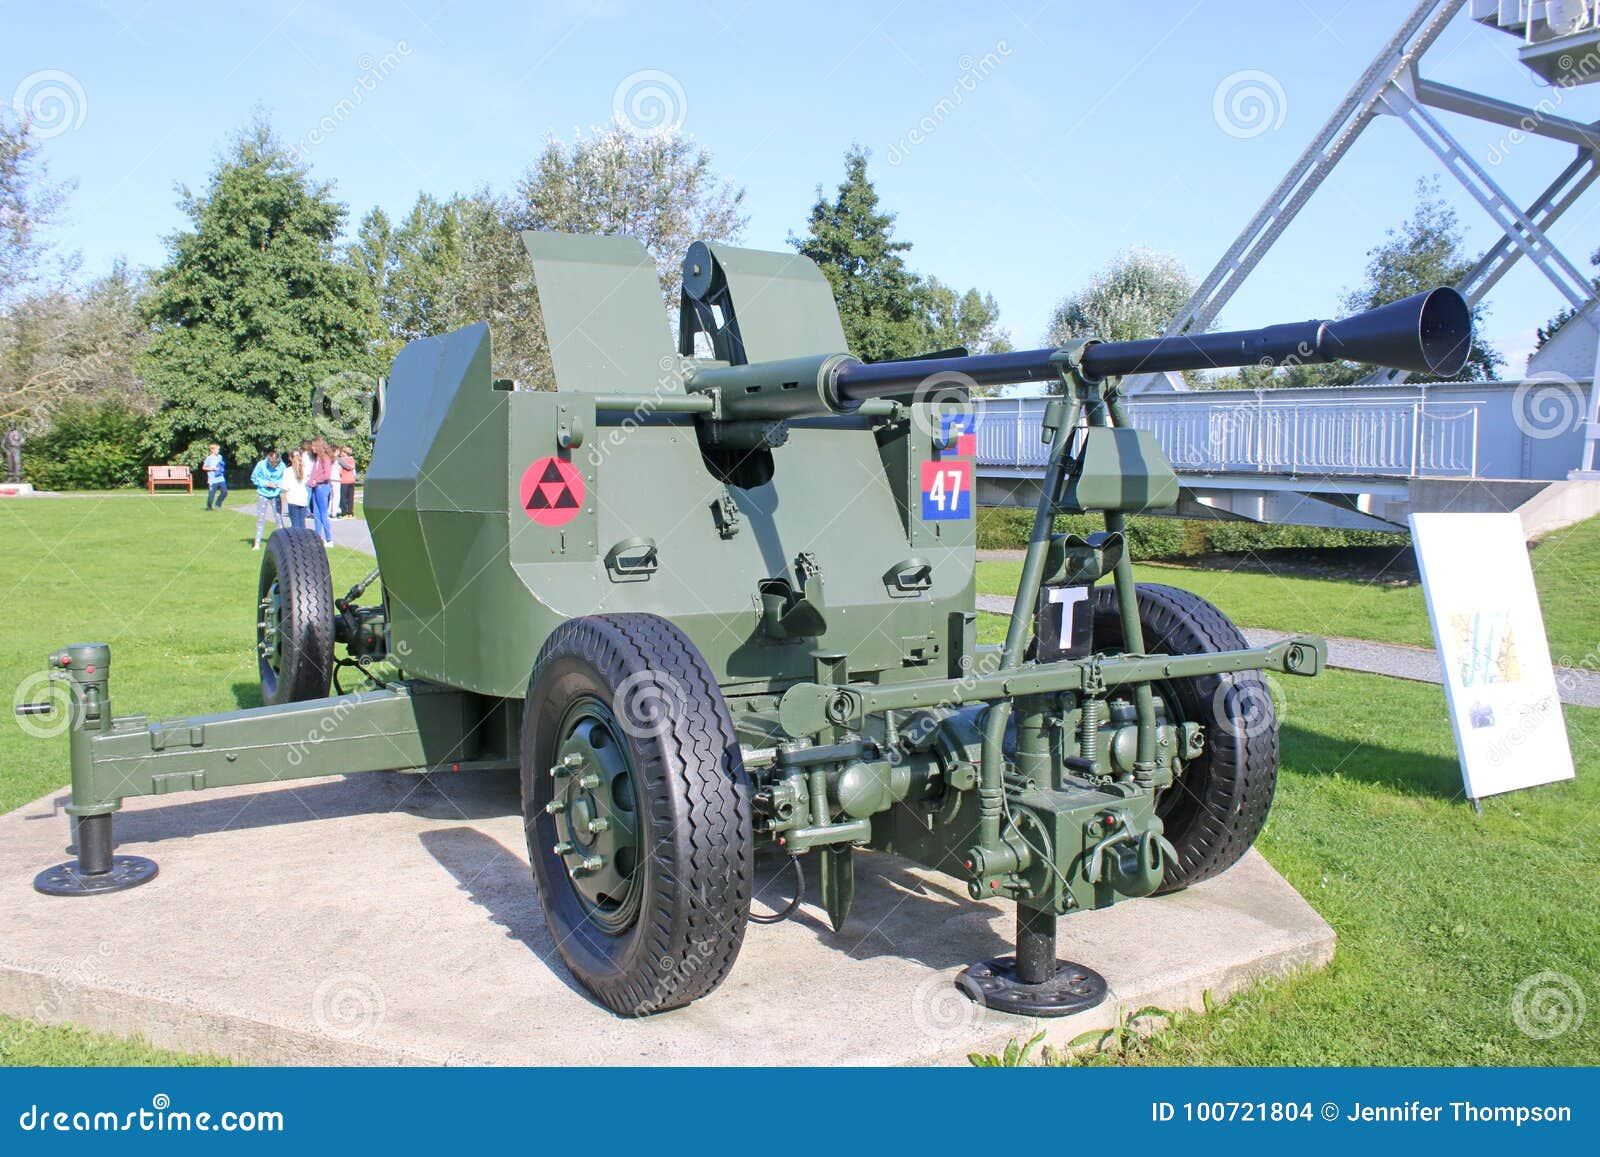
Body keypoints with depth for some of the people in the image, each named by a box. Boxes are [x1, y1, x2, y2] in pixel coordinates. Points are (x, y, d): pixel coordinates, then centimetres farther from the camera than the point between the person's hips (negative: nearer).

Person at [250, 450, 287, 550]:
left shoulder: (282, 466, -11)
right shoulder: (261, 465, -13)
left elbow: (284, 479, 2)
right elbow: (254, 478, -3)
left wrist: (278, 484, -18)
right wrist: (265, 483, -16)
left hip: (275, 495, 1)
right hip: (263, 495, -1)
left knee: (279, 518, 3)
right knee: (260, 519, 1)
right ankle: (257, 544, 6)